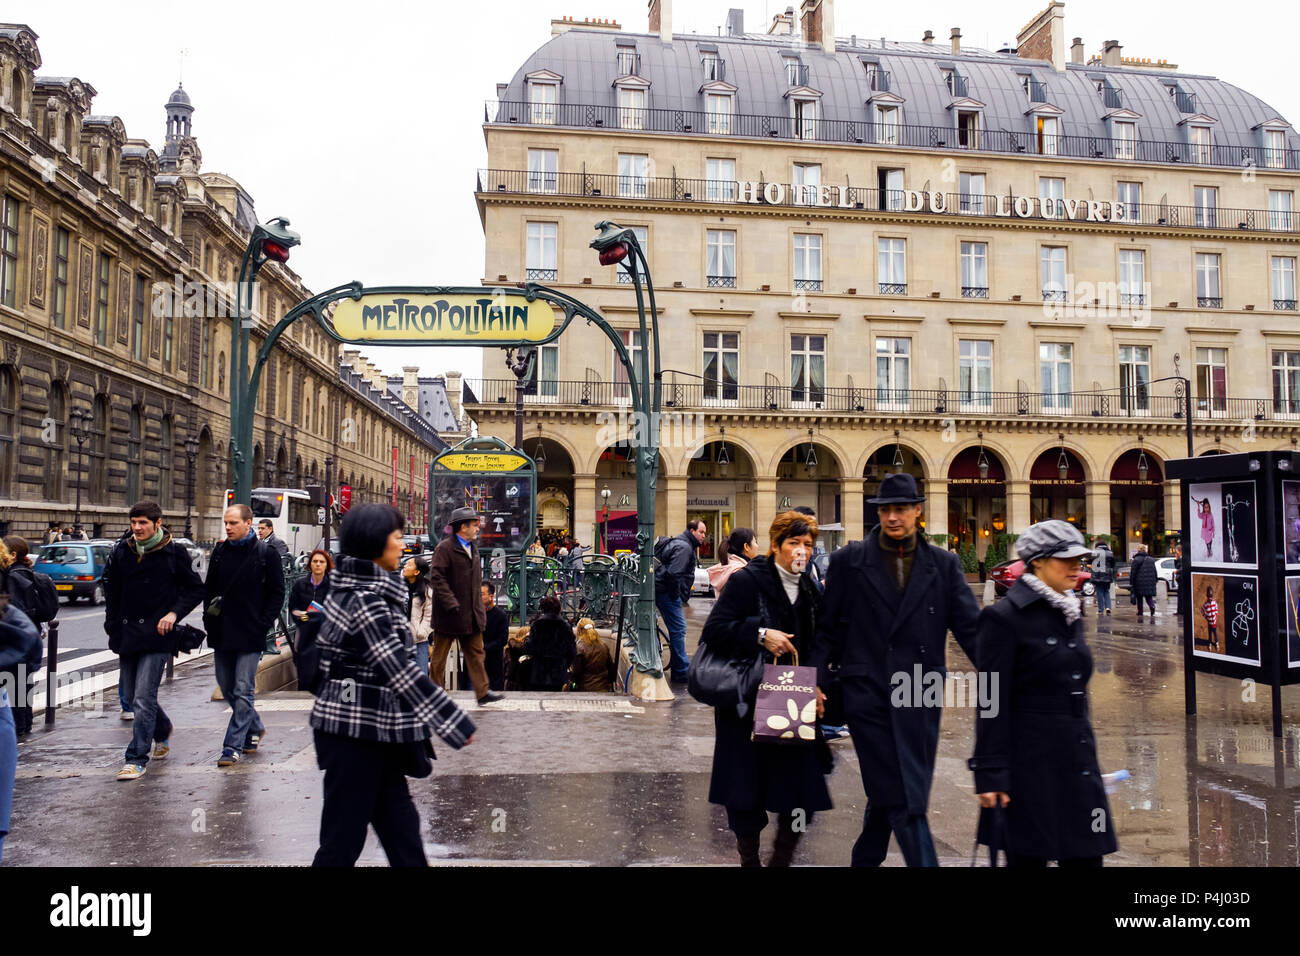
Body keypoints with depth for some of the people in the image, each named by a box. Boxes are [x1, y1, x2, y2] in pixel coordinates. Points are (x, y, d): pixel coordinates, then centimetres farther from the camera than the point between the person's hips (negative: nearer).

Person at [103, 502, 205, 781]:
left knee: (144, 698, -10)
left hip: (157, 635, -5)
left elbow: (196, 589, 2)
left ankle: (137, 759, -3)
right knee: (131, 696, 14)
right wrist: (113, 628, 10)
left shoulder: (174, 553, -5)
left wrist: (174, 613, -12)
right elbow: (110, 590, 16)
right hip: (127, 634, 5)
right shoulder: (121, 552, 6)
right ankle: (163, 732, 40)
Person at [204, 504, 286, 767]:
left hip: (250, 636, -6)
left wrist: (263, 625, -10)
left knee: (242, 691, -4)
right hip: (222, 634, 6)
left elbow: (277, 593, -3)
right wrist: (209, 622, 6)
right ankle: (254, 729, 32)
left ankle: (233, 747, 1)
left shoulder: (266, 554, -5)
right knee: (227, 688, 14)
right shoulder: (219, 552, 8)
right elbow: (209, 588, 16)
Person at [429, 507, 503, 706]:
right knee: (440, 654, 5)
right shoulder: (445, 547, -12)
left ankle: (482, 692, 4)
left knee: (476, 652, 4)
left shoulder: (472, 547, 14)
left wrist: (480, 606, 16)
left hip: (471, 614, 7)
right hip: (448, 613, -7)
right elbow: (436, 576, -18)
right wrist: (450, 602, -23)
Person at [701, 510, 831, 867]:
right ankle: (749, 858, 26)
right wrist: (760, 635, -24)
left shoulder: (810, 591, 10)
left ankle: (782, 857, 19)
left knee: (801, 791, -1)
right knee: (746, 794, 5)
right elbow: (714, 630, -15)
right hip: (745, 706, -4)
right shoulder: (747, 580, -8)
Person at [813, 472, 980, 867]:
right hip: (867, 691, -3)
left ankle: (865, 859, 34)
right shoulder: (849, 561, 2)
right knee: (902, 800, -4)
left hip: (920, 698, 3)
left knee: (888, 794, 12)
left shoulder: (944, 564, 7)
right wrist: (819, 682, -2)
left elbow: (970, 627, 4)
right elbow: (828, 628, 5)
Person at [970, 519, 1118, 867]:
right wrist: (990, 776, -16)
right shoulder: (1004, 617, -11)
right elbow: (992, 705, -13)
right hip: (1030, 766, -7)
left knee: (1085, 857, 8)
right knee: (1028, 858, 2)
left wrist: (1087, 760, 21)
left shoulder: (1070, 616, 13)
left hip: (1077, 765, 7)